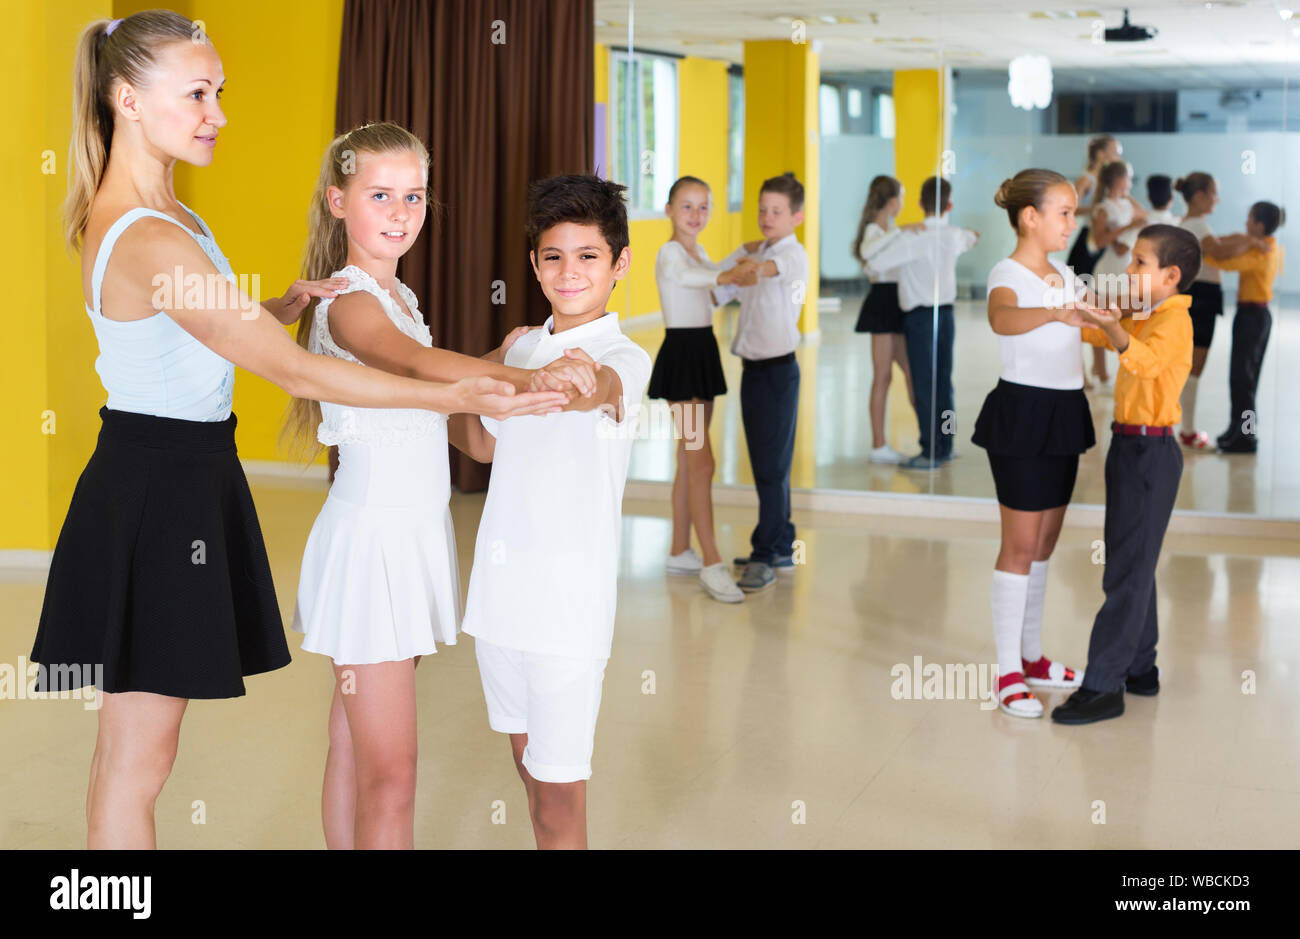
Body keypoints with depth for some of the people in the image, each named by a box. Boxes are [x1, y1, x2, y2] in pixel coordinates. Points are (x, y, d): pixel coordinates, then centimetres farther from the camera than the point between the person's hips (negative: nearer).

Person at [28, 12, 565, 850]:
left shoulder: (143, 211, 9)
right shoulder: (150, 242, -23)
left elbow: (212, 327, 19)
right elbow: (295, 372, -22)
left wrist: (286, 303, 1)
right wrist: (456, 398, -19)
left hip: (175, 475, 10)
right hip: (159, 488, -10)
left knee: (135, 748, 16)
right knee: (139, 755, 1)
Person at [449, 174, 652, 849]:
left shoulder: (625, 358, -10)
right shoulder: (524, 347, 11)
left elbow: (585, 389, -35)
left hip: (570, 601, -7)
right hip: (501, 590, 7)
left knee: (559, 795, -1)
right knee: (528, 764, 19)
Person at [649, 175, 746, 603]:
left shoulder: (699, 251, 14)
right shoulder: (670, 252, -12)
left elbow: (714, 297, 26)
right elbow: (686, 277, -36)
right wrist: (725, 275, -54)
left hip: (703, 353, 9)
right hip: (681, 354, -9)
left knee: (689, 461, 13)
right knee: (701, 461, -12)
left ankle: (680, 551, 21)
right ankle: (712, 564, -13)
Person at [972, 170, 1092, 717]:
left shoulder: (1065, 276, 12)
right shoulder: (1009, 274, -13)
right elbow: (1001, 318, -37)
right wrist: (1055, 313, -54)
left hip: (1064, 411, 8)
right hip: (1023, 411, -8)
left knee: (1046, 539, 14)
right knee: (1020, 543, -3)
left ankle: (1032, 656, 26)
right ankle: (1008, 672, 5)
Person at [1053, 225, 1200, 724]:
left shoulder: (1174, 318, -16)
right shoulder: (1138, 317, 14)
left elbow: (1145, 360, -36)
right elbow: (1093, 332, 27)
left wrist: (1109, 325, -48)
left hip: (1151, 451, -10)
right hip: (1129, 444, 10)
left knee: (1128, 570, -8)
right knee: (1132, 564, 16)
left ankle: (1103, 687, -7)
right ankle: (1140, 669, 27)